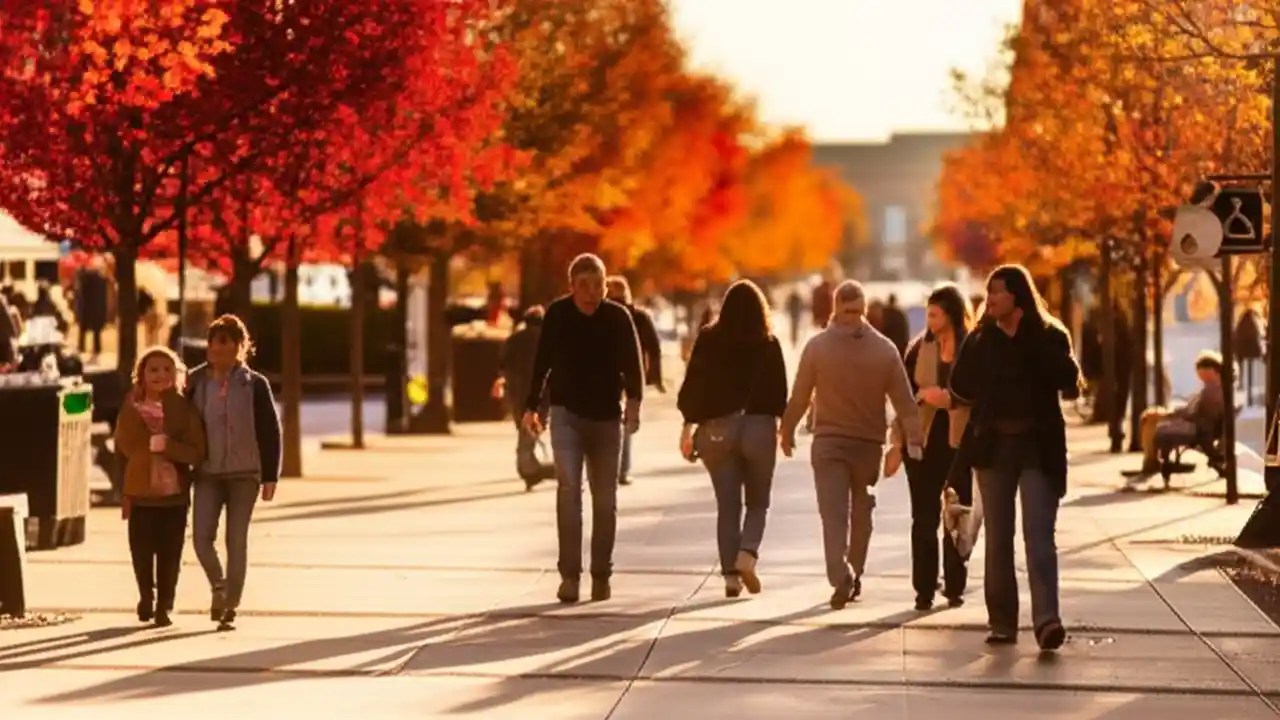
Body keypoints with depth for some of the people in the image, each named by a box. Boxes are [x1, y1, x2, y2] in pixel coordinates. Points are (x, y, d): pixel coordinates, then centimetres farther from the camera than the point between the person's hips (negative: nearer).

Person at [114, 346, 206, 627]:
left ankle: (164, 606, 13)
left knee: (170, 554, -1)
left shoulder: (185, 410, 0)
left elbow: (197, 452, -7)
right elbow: (123, 448, 8)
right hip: (140, 492, 1)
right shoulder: (131, 409, 4)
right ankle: (146, 596, 28)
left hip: (174, 493, -1)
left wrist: (168, 446, -23)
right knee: (142, 551, 2)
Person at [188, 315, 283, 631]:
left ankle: (230, 607, 10)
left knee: (236, 541, 1)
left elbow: (271, 432, -2)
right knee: (201, 536, -9)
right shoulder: (197, 382, 3)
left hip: (244, 474, -2)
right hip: (207, 474, 2)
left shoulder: (254, 385, -2)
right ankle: (218, 586, 18)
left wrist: (270, 477, -6)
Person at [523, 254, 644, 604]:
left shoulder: (618, 317, -8)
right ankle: (569, 574, -16)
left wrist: (633, 402, -29)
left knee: (605, 500, 7)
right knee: (569, 488, -16)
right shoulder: (557, 315, -4)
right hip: (567, 414, -1)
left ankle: (601, 575, 18)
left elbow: (632, 364, -13)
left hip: (607, 417, 1)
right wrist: (531, 407, 10)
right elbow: (542, 362, 6)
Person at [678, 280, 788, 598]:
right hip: (759, 426, -1)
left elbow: (694, 384, -1)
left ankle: (731, 575, 3)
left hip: (717, 427, 1)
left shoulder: (709, 340, 0)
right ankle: (747, 554, -12)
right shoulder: (769, 344, -2)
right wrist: (784, 426, 7)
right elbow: (779, 391, -3)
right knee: (757, 502, 13)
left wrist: (688, 427, 4)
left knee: (727, 506, 8)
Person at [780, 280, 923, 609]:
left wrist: (787, 431, 12)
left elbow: (800, 395, -2)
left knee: (834, 512, -5)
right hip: (869, 442, 2)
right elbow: (905, 400, -4)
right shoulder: (885, 348, -3)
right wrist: (914, 442, 0)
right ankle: (854, 576, 23)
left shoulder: (817, 345, -7)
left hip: (829, 441, -2)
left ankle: (841, 576, -22)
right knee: (860, 512, 16)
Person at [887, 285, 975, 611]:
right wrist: (897, 443, 2)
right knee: (924, 518, 3)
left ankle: (954, 587, 18)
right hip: (924, 440, 2)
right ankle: (924, 589, 8)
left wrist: (951, 399, -18)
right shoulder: (919, 348, 3)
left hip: (960, 442, -1)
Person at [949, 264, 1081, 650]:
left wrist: (1033, 340, -14)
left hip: (1039, 446, -3)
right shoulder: (981, 338, 9)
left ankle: (1046, 619, -22)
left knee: (1039, 534, -13)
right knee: (998, 539, 5)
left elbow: (1070, 382, -14)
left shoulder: (1050, 335, 1)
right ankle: (1003, 622, 10)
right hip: (993, 445, 3)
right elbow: (960, 388, 3)